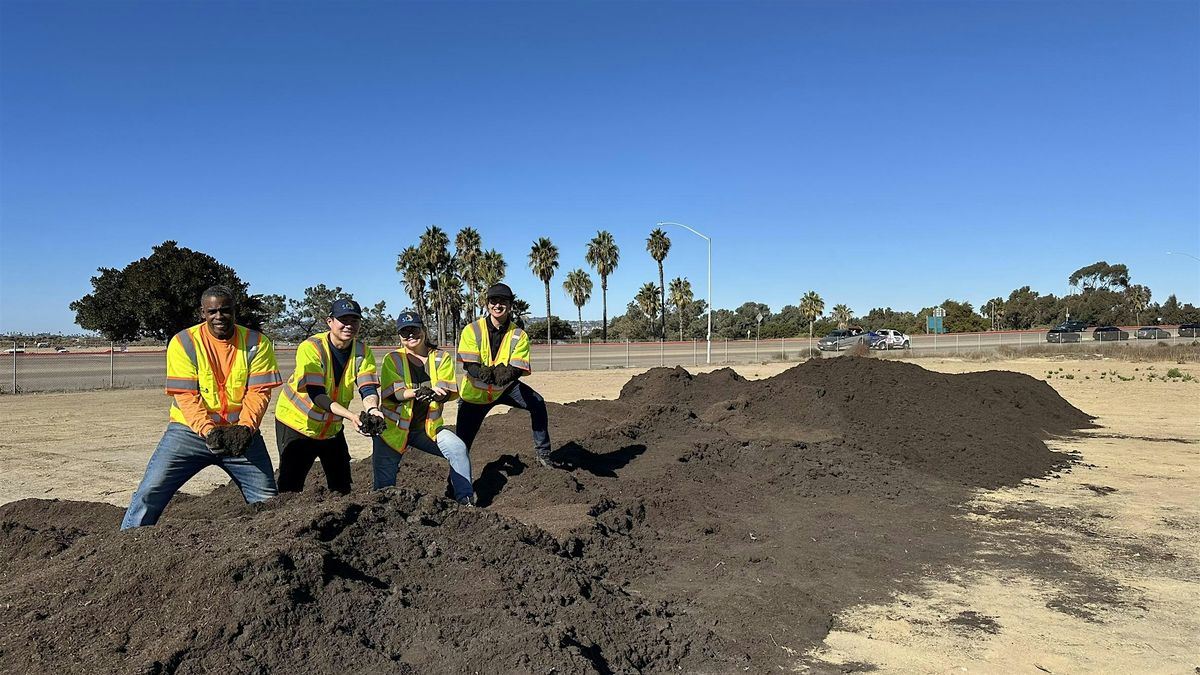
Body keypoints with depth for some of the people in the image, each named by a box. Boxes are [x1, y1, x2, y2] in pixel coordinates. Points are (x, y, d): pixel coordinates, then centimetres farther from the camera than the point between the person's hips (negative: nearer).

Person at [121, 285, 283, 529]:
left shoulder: (257, 344, -4)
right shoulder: (183, 342, -7)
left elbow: (258, 392, -8)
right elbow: (186, 396, -11)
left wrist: (246, 428, -25)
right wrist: (208, 431, -25)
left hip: (242, 433, 1)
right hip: (190, 429, -1)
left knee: (268, 500, 3)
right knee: (150, 493, -7)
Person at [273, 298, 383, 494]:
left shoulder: (362, 351, -8)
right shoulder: (310, 348, -23)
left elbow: (368, 388, -16)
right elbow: (316, 394, -30)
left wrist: (372, 409, -40)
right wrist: (351, 416, -42)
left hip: (332, 428, 5)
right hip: (297, 423, -5)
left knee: (342, 487, 12)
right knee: (291, 487, -2)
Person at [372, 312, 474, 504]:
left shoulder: (442, 358, 2)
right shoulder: (392, 359, -2)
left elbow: (449, 391, -9)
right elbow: (391, 394, -15)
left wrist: (435, 394, -34)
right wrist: (417, 392, -33)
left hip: (428, 427, 1)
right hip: (394, 428, -1)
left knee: (458, 448, -20)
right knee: (385, 480, -3)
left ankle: (466, 500, -10)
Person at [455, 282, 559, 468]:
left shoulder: (518, 336, -13)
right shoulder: (472, 330, -16)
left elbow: (518, 369, -23)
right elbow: (468, 365, -23)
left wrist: (507, 373, -47)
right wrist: (484, 373, -46)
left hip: (505, 387, 1)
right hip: (474, 392, -1)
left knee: (537, 403, -18)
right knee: (463, 440, 2)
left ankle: (542, 453, -5)